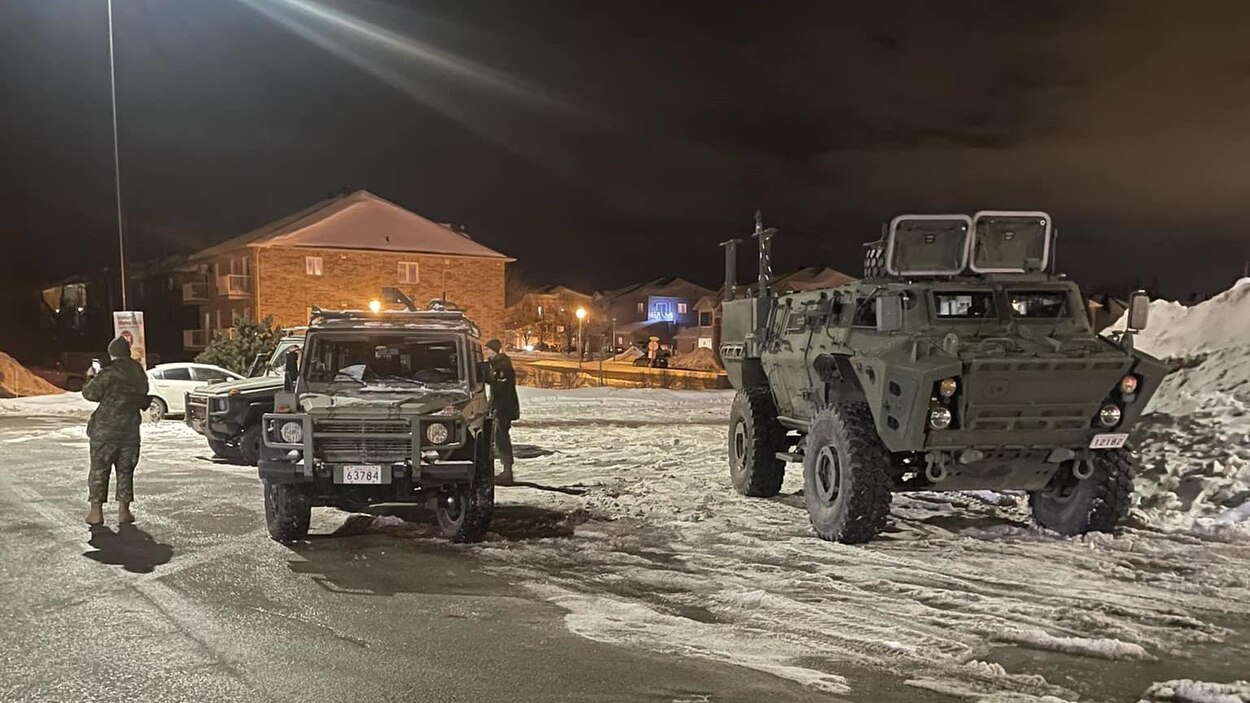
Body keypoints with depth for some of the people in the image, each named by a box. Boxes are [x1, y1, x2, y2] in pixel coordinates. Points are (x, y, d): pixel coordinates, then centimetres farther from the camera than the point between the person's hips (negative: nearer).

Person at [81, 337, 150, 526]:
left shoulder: (108, 374, -13)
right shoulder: (140, 375, 6)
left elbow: (90, 393, -9)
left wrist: (91, 380, 9)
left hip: (106, 429, -5)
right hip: (131, 428, 5)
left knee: (99, 469, 4)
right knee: (125, 470, 11)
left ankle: (96, 511, 4)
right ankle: (124, 510, 9)